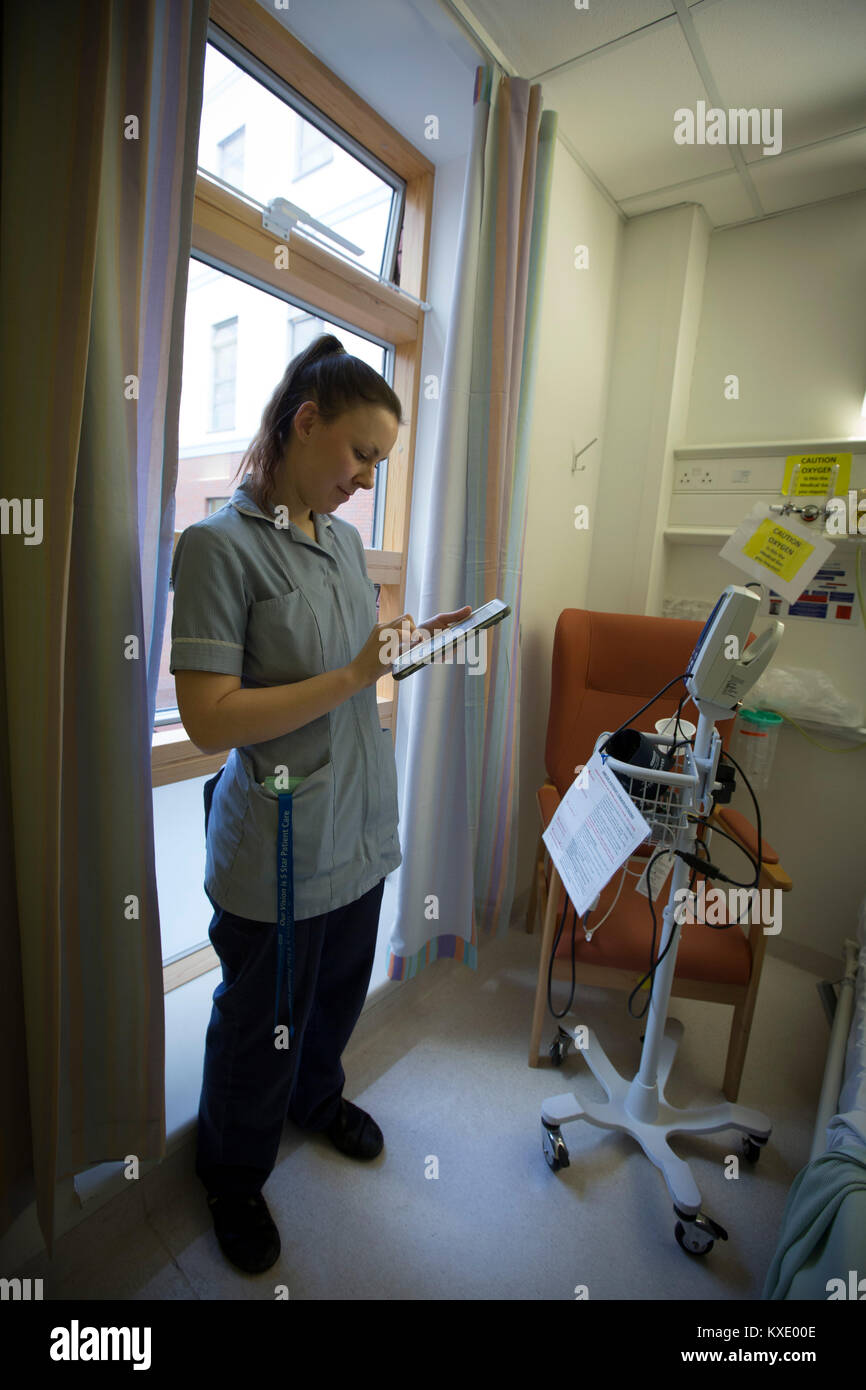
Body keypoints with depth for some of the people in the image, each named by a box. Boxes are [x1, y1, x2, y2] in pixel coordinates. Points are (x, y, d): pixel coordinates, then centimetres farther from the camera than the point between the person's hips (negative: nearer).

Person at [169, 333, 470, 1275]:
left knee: (338, 992, 27)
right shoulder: (220, 545, -17)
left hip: (359, 827, 7)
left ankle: (315, 1096, 58)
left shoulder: (344, 541, 6)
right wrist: (354, 676, -25)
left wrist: (406, 645, -2)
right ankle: (232, 1172, 47)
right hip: (279, 850, -7)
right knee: (262, 1024, 17)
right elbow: (209, 719, -23)